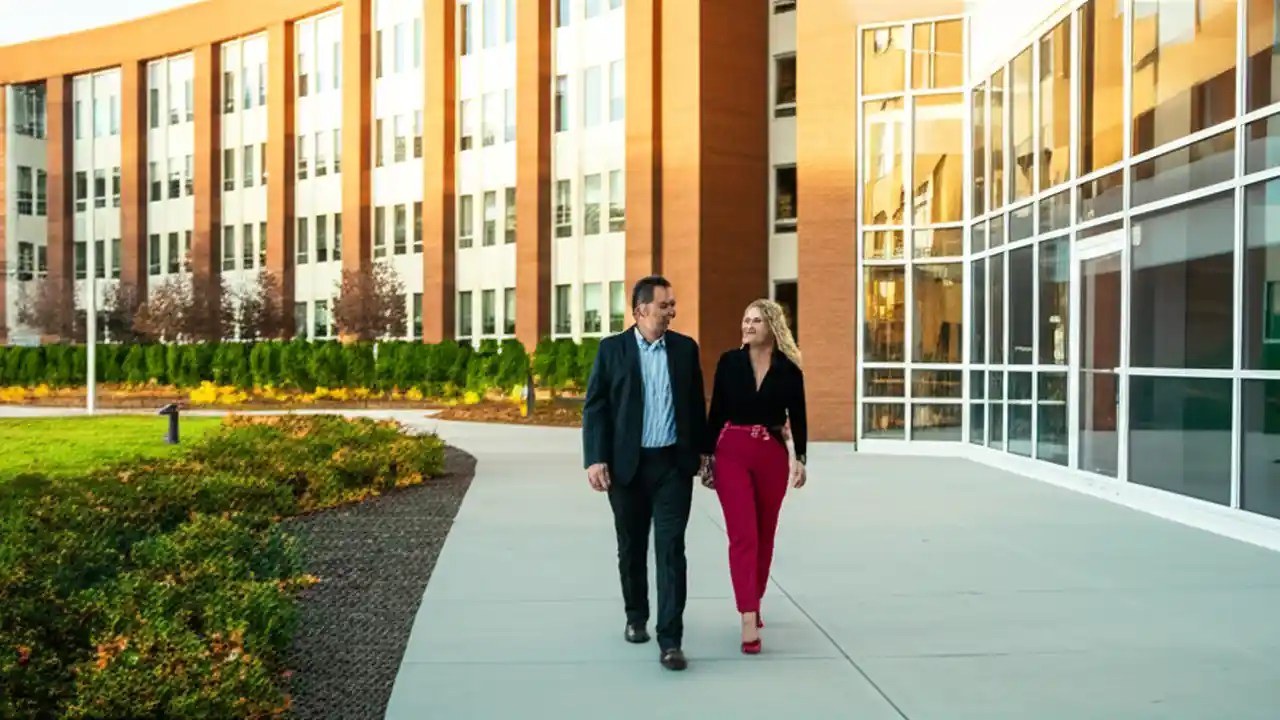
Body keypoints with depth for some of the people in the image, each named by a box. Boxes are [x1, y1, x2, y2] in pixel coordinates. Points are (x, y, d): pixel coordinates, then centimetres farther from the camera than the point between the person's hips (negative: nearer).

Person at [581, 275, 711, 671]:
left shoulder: (685, 348, 4)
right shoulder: (612, 348, -1)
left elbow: (697, 403, 11)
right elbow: (595, 407, -3)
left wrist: (702, 449, 10)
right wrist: (595, 459, -11)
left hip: (674, 464, 0)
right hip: (627, 465, 0)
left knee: (671, 550, -6)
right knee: (631, 548, 13)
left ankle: (670, 641, -4)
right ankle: (636, 616, 35)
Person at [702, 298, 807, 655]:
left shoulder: (789, 367, 0)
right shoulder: (729, 361, 0)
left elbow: (797, 416, 4)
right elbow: (716, 411, 3)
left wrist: (800, 458, -3)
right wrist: (707, 455, 2)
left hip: (773, 455, 1)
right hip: (732, 453, -1)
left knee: (764, 535, 12)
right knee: (743, 535, -9)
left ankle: (754, 603, 30)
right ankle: (749, 619, -11)